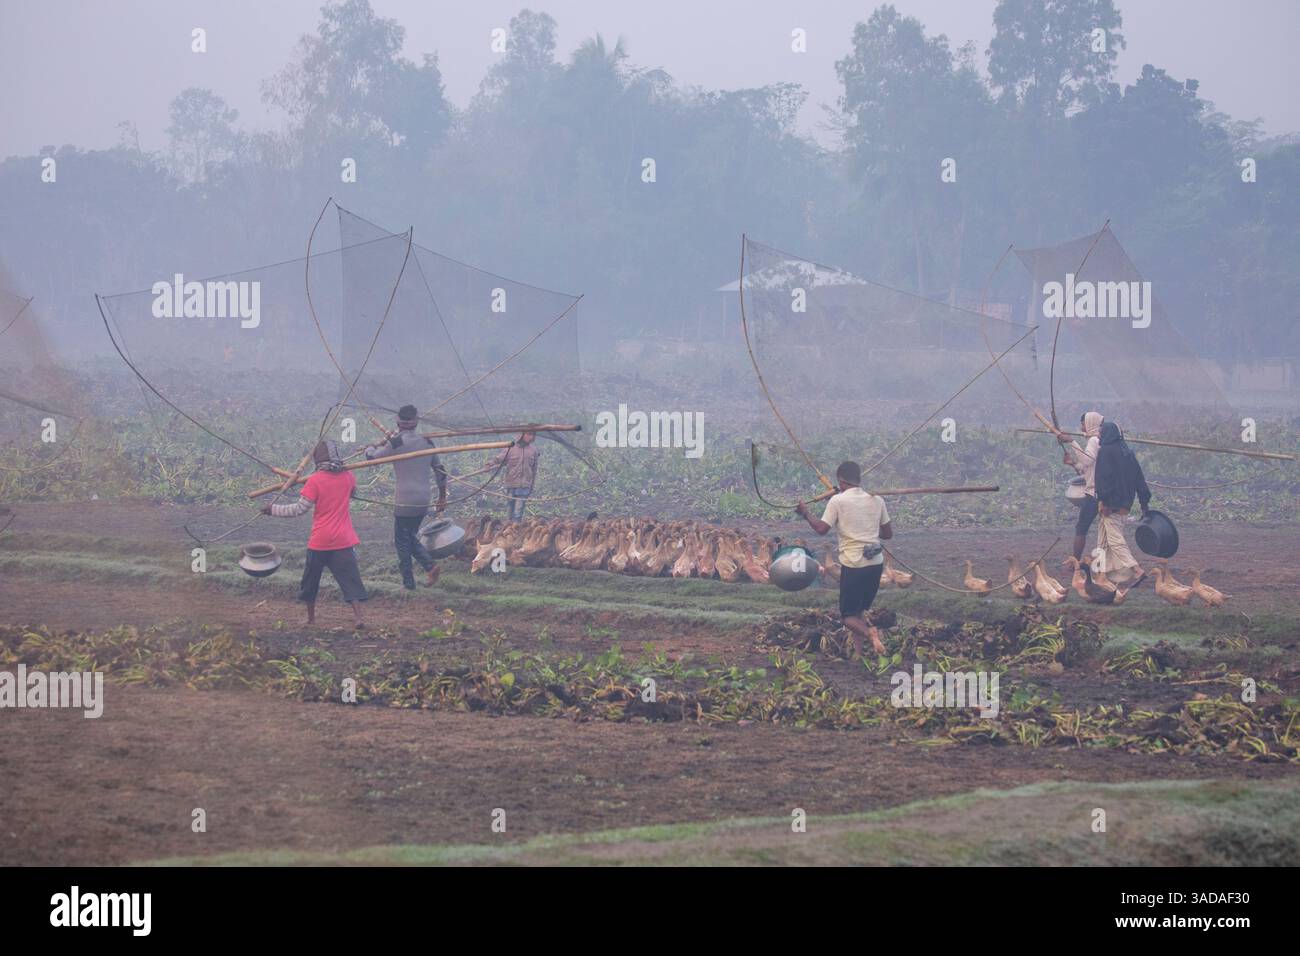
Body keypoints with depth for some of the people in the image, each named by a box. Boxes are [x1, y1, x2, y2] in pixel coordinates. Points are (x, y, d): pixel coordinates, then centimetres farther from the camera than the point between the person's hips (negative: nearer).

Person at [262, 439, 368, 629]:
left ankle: (311, 618, 23)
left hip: (319, 542, -2)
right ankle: (358, 617, -15)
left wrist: (274, 509, -1)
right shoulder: (348, 477, 1)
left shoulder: (315, 480, -11)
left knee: (311, 579, 15)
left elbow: (300, 509, -10)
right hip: (344, 540, 2)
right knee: (350, 579, -2)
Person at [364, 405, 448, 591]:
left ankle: (408, 582, 4)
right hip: (424, 501, 6)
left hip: (404, 502, -6)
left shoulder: (395, 443, -12)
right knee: (411, 536, 20)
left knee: (402, 540, 5)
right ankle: (429, 565, 1)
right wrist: (442, 497, 24)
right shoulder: (427, 442, 6)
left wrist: (372, 447, 22)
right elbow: (440, 471, 13)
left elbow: (372, 457, -2)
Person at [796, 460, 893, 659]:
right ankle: (858, 652, 11)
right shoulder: (876, 500, 6)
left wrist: (806, 514, 5)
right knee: (860, 610, 19)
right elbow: (888, 533, 11)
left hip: (853, 564, -5)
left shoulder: (838, 501, -7)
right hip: (876, 562, 5)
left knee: (849, 616, 3)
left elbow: (821, 528, -11)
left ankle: (869, 632, -26)